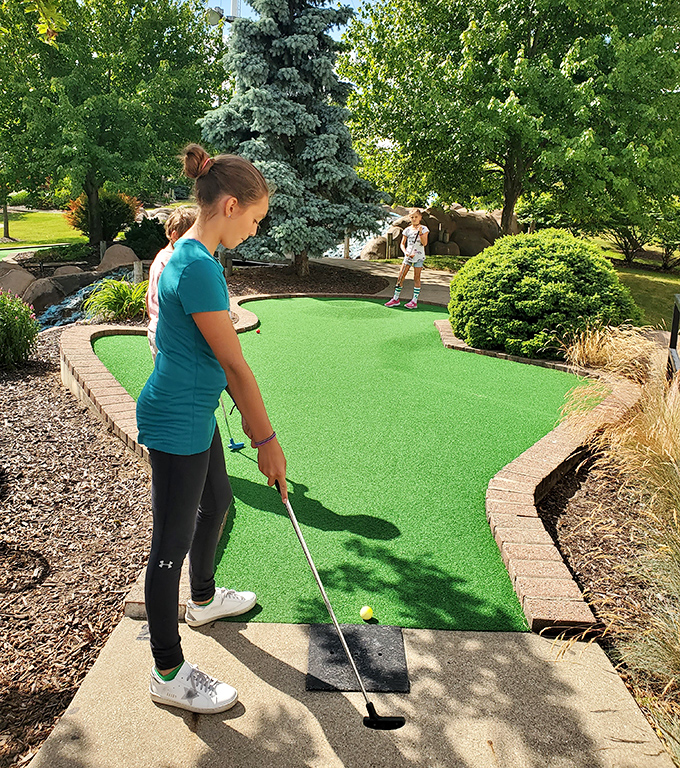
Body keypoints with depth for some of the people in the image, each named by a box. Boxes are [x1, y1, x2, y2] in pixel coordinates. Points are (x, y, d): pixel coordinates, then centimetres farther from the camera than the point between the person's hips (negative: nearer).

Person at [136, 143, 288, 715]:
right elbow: (234, 363, -22)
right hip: (176, 424, -10)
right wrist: (267, 441, -14)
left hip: (196, 414, 11)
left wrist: (252, 421, 16)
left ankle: (203, 599, 53)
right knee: (172, 544, 3)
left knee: (217, 502, 27)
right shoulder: (199, 268, -24)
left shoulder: (193, 255, 8)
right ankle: (168, 674, 22)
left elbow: (217, 358, 13)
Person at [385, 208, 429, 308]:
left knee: (416, 278, -1)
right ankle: (395, 299, 6)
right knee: (400, 276, -1)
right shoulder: (407, 230, 6)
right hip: (408, 255, 3)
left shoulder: (423, 229, -1)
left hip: (419, 256, -3)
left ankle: (414, 301, 3)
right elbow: (402, 244, 8)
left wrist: (420, 232, -22)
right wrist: (405, 252, -10)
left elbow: (424, 243, -10)